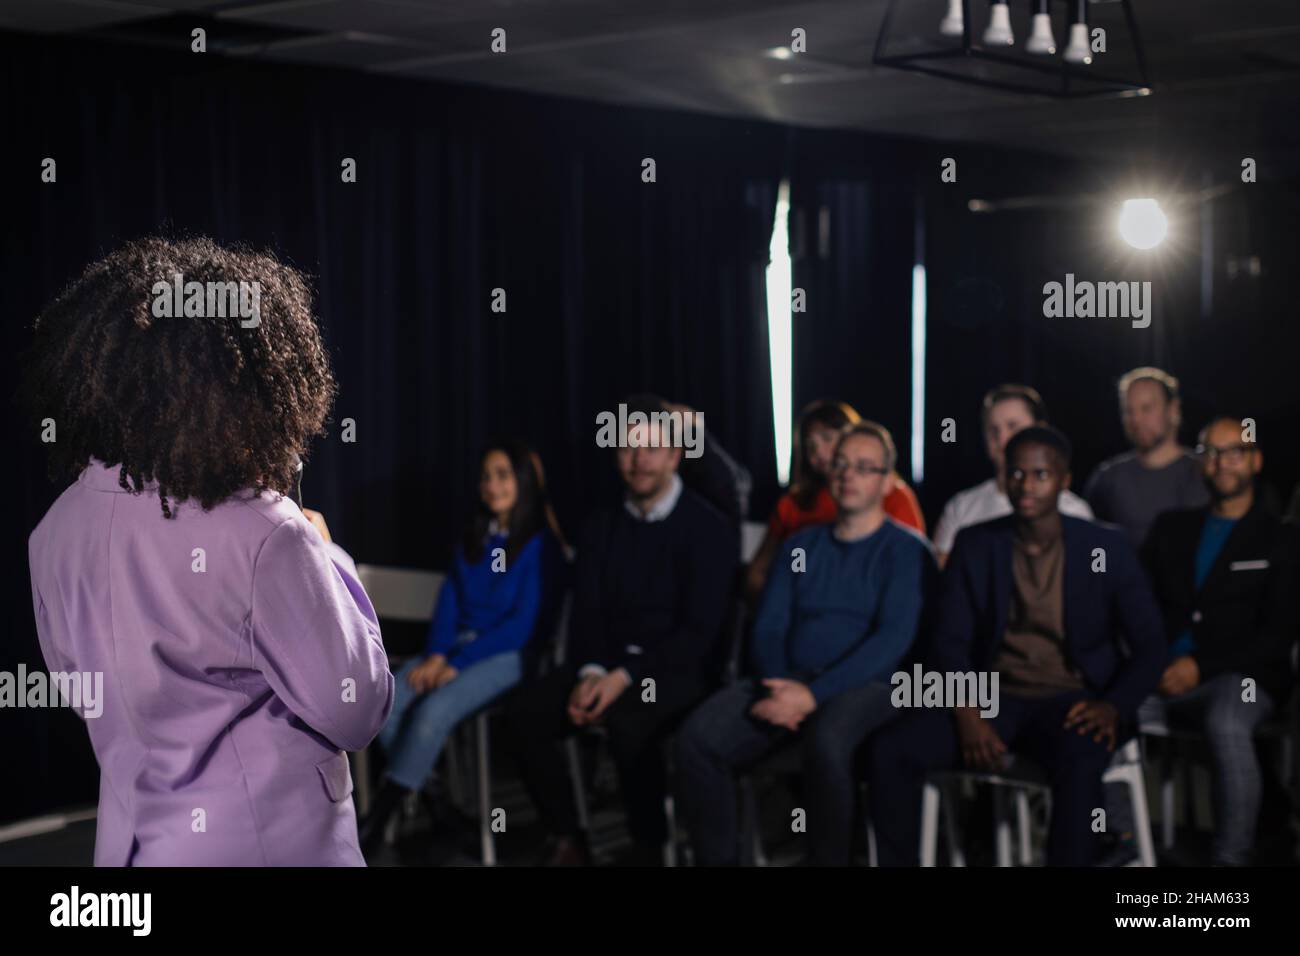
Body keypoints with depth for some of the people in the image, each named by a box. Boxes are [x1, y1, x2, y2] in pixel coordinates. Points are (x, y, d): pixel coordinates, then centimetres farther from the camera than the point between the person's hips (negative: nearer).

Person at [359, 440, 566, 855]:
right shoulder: (474, 537, 17)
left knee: (433, 711, -32)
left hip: (508, 654, -6)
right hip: (456, 646, 6)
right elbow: (449, 599, 11)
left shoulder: (542, 544, -3)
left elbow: (527, 623, -10)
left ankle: (372, 828, -27)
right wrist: (436, 654, -8)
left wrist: (458, 663, -15)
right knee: (386, 704, -23)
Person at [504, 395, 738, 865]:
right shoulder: (601, 526, 13)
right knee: (524, 710, -21)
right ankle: (565, 839, -6)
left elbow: (699, 631, -12)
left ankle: (648, 845, -14)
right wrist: (589, 672, -14)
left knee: (627, 721, -37)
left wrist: (625, 677, -21)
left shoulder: (709, 528, -4)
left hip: (679, 670, -5)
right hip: (607, 664, 5)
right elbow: (586, 612, 7)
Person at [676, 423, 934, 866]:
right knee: (698, 738, -24)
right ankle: (716, 859, -10)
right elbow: (768, 627, 12)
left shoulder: (905, 550, 2)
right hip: (788, 681, 5)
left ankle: (830, 859, -19)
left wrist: (815, 694, -21)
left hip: (865, 684, -4)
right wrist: (778, 688, -11)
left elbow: (893, 638, -11)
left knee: (826, 741, -40)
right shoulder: (800, 545, 19)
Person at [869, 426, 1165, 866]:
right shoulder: (975, 545, 7)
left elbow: (1149, 647, 1)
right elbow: (950, 641, 3)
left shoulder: (1106, 547, 3)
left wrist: (1114, 706, -19)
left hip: (1070, 702, -2)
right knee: (889, 748, -22)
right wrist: (966, 714, -16)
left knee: (1081, 759, -38)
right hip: (993, 698, 3)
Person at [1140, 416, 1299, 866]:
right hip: (1162, 677, 4)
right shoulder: (1171, 528, 20)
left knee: (1226, 725, -38)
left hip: (1239, 678, -3)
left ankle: (1231, 858, -29)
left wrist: (1201, 666, -12)